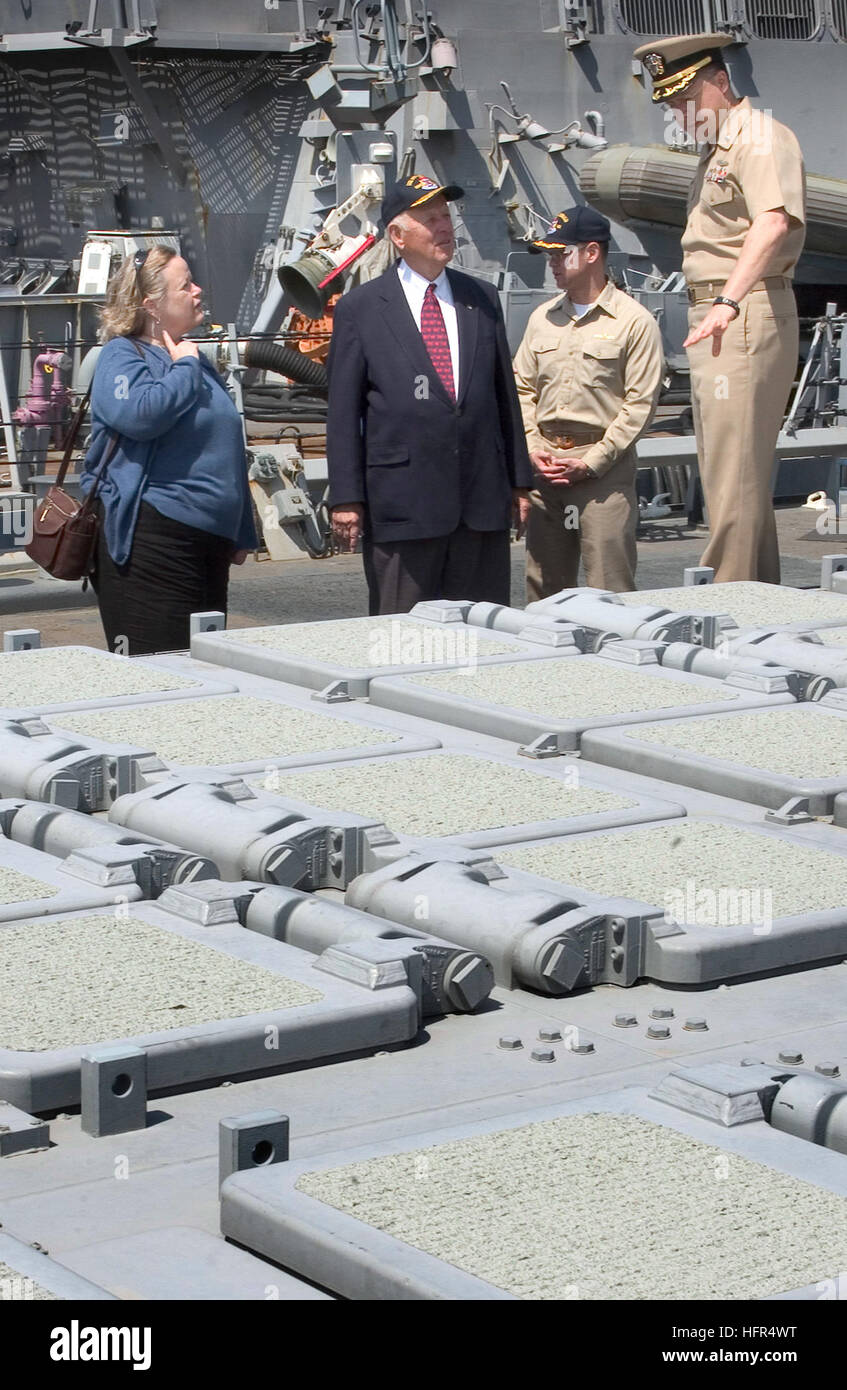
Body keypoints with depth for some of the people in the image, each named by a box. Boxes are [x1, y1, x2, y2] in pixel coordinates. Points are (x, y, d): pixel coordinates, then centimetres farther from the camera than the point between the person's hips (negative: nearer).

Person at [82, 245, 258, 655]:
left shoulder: (194, 358, 20)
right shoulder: (122, 356, -4)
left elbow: (227, 452, 27)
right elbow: (139, 415, -27)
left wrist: (241, 534, 27)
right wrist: (183, 368, -12)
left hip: (209, 539, 8)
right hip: (150, 540, -8)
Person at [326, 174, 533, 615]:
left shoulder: (482, 299, 13)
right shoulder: (359, 309, 2)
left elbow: (504, 393, 16)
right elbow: (343, 410, 1)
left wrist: (519, 481, 13)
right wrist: (346, 498, -5)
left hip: (483, 499, 3)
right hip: (402, 503, -3)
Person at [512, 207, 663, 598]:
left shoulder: (634, 321, -4)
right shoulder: (542, 318, 13)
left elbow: (640, 403, -7)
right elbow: (522, 389, 16)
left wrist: (589, 463, -11)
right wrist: (532, 449, 0)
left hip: (605, 468, -5)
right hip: (545, 468, 5)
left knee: (608, 591, -7)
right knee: (542, 587, 7)